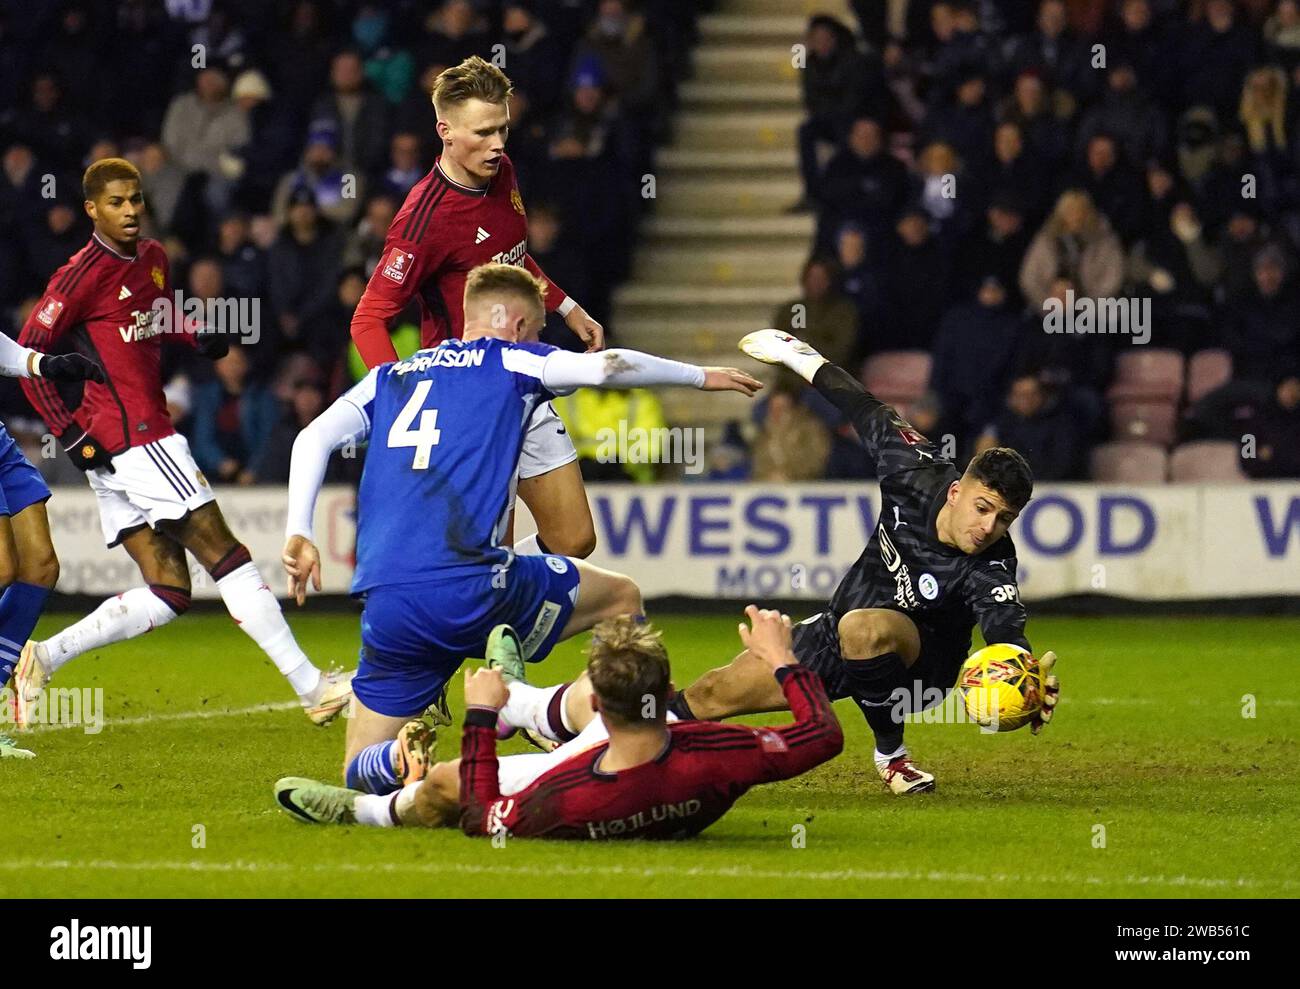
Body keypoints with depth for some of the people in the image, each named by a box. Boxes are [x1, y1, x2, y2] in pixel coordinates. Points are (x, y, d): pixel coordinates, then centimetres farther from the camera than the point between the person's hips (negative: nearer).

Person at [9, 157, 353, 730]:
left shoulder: (152, 259, 14)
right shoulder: (82, 275, -10)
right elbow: (26, 354, -8)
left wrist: (200, 338, 10)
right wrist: (71, 435, -13)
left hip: (121, 447, 9)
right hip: (134, 437, -9)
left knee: (168, 592, 5)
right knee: (225, 554, -8)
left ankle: (44, 658, 5)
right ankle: (311, 688, -7)